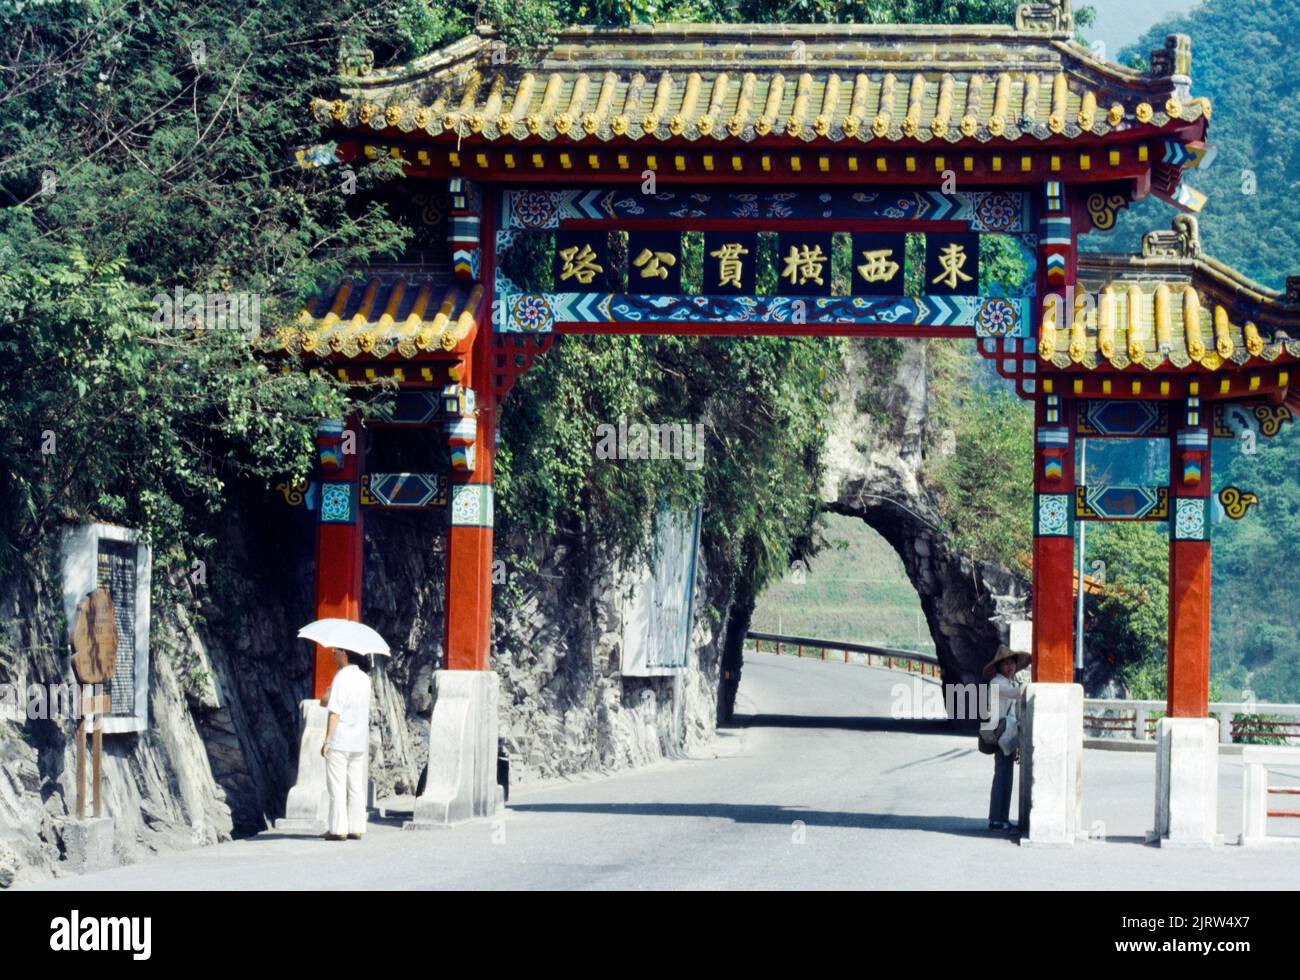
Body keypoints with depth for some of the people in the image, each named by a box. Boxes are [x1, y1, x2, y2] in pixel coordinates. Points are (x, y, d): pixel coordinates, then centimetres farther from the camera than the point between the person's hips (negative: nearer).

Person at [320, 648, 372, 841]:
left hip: (339, 741, -7)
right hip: (360, 742, 7)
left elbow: (335, 712, -16)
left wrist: (327, 740, -14)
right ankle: (357, 828, 9)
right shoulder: (364, 679, 9)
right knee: (356, 786, 9)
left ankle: (338, 829, -3)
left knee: (337, 786, -2)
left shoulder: (341, 678, -13)